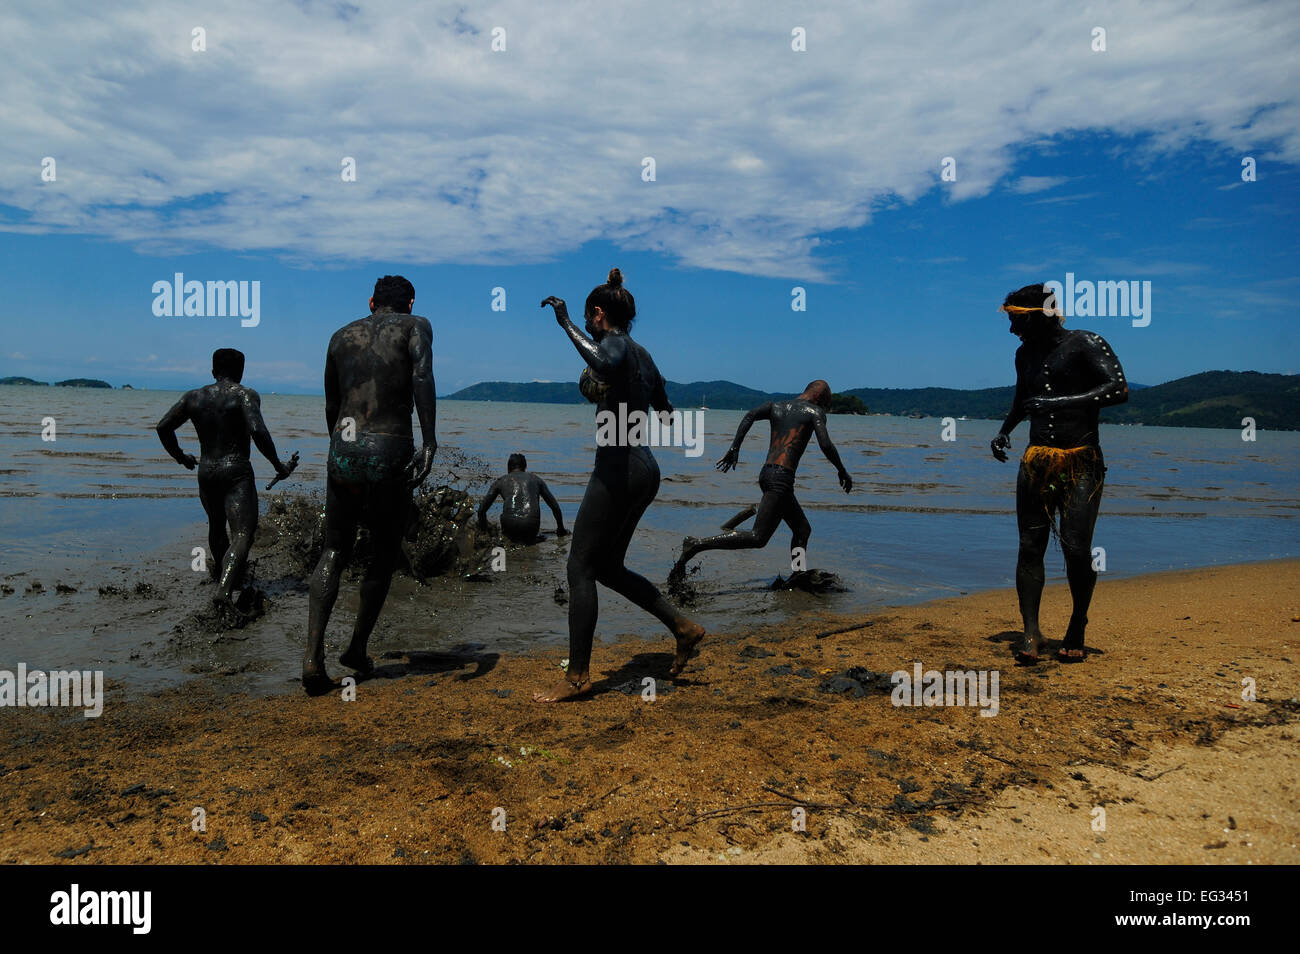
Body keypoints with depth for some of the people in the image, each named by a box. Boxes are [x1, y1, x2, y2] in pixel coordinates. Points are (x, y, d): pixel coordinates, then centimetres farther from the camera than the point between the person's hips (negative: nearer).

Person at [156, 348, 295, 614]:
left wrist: (180, 457, 22)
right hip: (237, 472, -6)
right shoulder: (245, 395, -7)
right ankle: (224, 589, -29)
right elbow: (258, 431, -21)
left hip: (205, 472, 6)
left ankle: (222, 572, 51)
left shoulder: (194, 397, 9)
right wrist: (277, 464, -12)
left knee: (217, 525, 28)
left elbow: (163, 427, 8)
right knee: (242, 534, -10)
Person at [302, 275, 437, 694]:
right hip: (390, 452, -3)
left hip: (343, 450, 4)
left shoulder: (341, 336, 18)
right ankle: (357, 648, 21)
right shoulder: (415, 326, 5)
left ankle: (313, 655, -1)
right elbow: (422, 377, -15)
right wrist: (429, 442, -20)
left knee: (334, 551, 13)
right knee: (385, 551, 16)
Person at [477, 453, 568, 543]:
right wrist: (561, 530, 41)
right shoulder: (536, 479, 25)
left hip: (510, 526, 0)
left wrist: (483, 531, 37)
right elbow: (555, 507, 28)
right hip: (531, 526, 1)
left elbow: (482, 510, 22)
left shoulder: (500, 481, 22)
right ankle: (529, 539, 3)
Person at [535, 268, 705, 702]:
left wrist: (566, 323, -25)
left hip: (619, 468, -9)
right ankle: (683, 628, 18)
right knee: (608, 568, 18)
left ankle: (577, 677, 3)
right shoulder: (643, 355, 16)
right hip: (645, 467, 9)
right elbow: (666, 414, 26)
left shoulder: (616, 343, -10)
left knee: (580, 568, -2)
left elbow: (604, 362, -37)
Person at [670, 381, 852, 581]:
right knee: (758, 538, -12)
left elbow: (749, 416, 3)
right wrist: (842, 471, 4)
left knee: (803, 530, 19)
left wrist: (734, 448, -1)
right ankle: (696, 545, -20)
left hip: (765, 474, 9)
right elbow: (825, 445, -9)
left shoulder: (776, 406, 20)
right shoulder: (815, 412, 4)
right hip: (781, 477, -9)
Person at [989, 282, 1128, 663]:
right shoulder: (1025, 354, 16)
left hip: (1082, 464, -5)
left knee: (1076, 549, -7)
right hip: (1036, 462, 5)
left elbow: (1119, 389, -16)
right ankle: (1031, 633, 1)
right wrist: (1005, 431, 16)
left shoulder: (1085, 344, -4)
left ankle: (1076, 631, 11)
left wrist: (1062, 401, -21)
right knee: (1030, 546, -2)